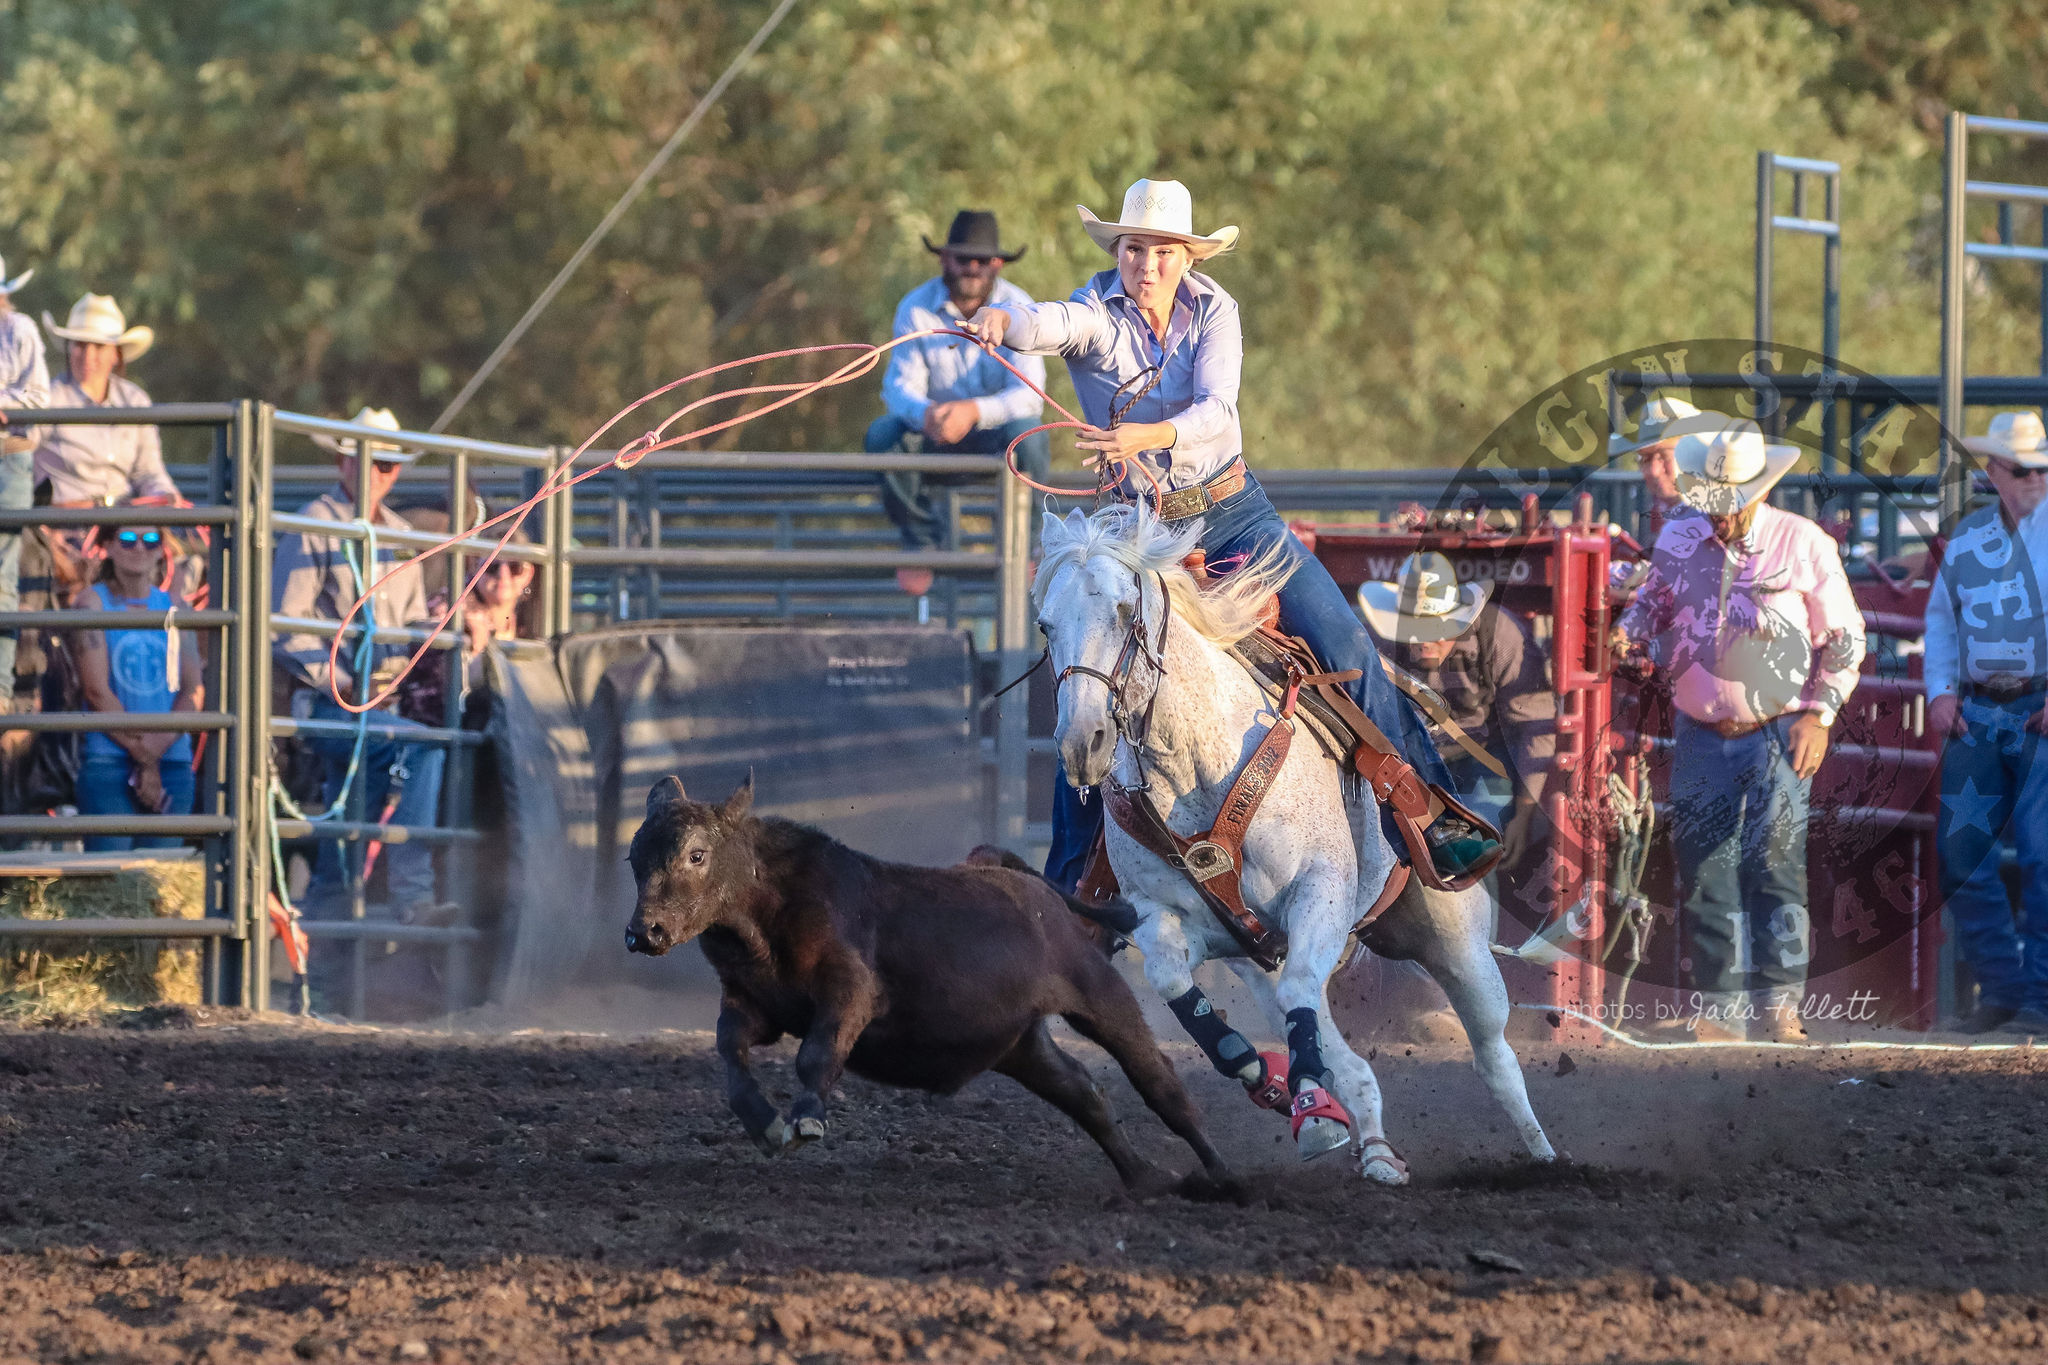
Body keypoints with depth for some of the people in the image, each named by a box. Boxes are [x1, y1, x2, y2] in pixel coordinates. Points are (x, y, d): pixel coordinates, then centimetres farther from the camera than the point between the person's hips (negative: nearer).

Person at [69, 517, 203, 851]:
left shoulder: (175, 607, 12)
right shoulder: (92, 602, 2)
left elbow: (193, 691, 5)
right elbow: (97, 690, -6)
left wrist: (159, 744, -13)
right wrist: (144, 758, -10)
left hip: (173, 760, 4)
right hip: (107, 761, -4)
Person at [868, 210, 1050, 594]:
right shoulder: (916, 308, -8)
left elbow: (1029, 394, -22)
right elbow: (900, 386, -13)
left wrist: (975, 412, -42)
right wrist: (925, 415, -39)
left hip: (997, 437, -2)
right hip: (938, 442, 2)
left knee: (1026, 433, -37)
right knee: (882, 433, -28)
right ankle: (925, 544, -8)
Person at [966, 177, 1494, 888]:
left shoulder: (1213, 312, -4)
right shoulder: (1096, 316, -9)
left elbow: (1217, 411, -20)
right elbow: (1047, 324, -34)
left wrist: (1149, 435, -41)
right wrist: (1003, 318, -58)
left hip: (1233, 510, 1)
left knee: (1346, 646, -11)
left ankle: (1433, 813, -5)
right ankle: (1067, 887, 10)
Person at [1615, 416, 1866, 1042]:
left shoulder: (1803, 544, -4)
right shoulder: (1678, 538, 3)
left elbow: (1844, 639, 2)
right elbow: (1652, 604, 19)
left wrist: (1820, 714, -6)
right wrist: (1630, 633, -4)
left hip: (1778, 732, -3)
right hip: (1701, 733, 3)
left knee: (1774, 860, -14)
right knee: (1706, 871, 0)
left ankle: (1782, 1006, -11)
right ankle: (1721, 1010, 6)